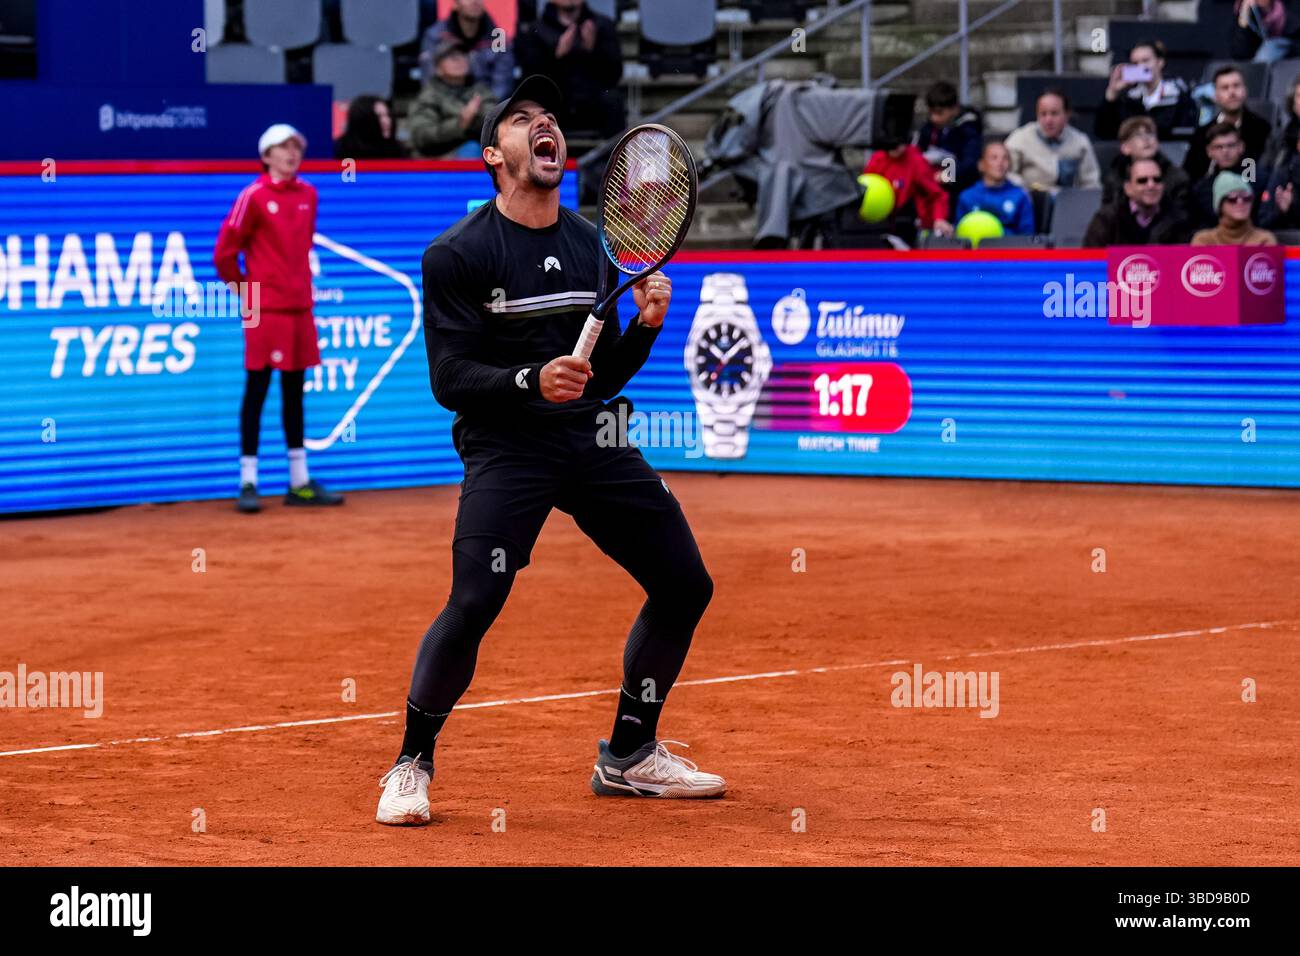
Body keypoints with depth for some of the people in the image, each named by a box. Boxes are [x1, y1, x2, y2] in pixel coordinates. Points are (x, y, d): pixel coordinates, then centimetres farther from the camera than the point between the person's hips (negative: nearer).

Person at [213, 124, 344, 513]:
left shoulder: (308, 195, 10)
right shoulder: (254, 196, -8)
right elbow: (225, 253, -5)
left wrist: (299, 281, 15)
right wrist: (247, 289, 1)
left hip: (299, 306, 6)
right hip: (265, 309, -6)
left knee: (294, 392, 10)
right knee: (257, 390, -3)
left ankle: (300, 482, 15)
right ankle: (248, 482, 1)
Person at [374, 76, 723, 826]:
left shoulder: (591, 245, 11)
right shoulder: (457, 254, -6)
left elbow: (604, 377, 15)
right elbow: (451, 380, -11)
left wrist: (645, 327, -4)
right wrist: (532, 381, -28)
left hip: (592, 440, 6)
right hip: (506, 446, -6)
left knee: (685, 585, 6)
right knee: (474, 603, -23)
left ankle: (629, 756, 24)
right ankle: (411, 765, -2)